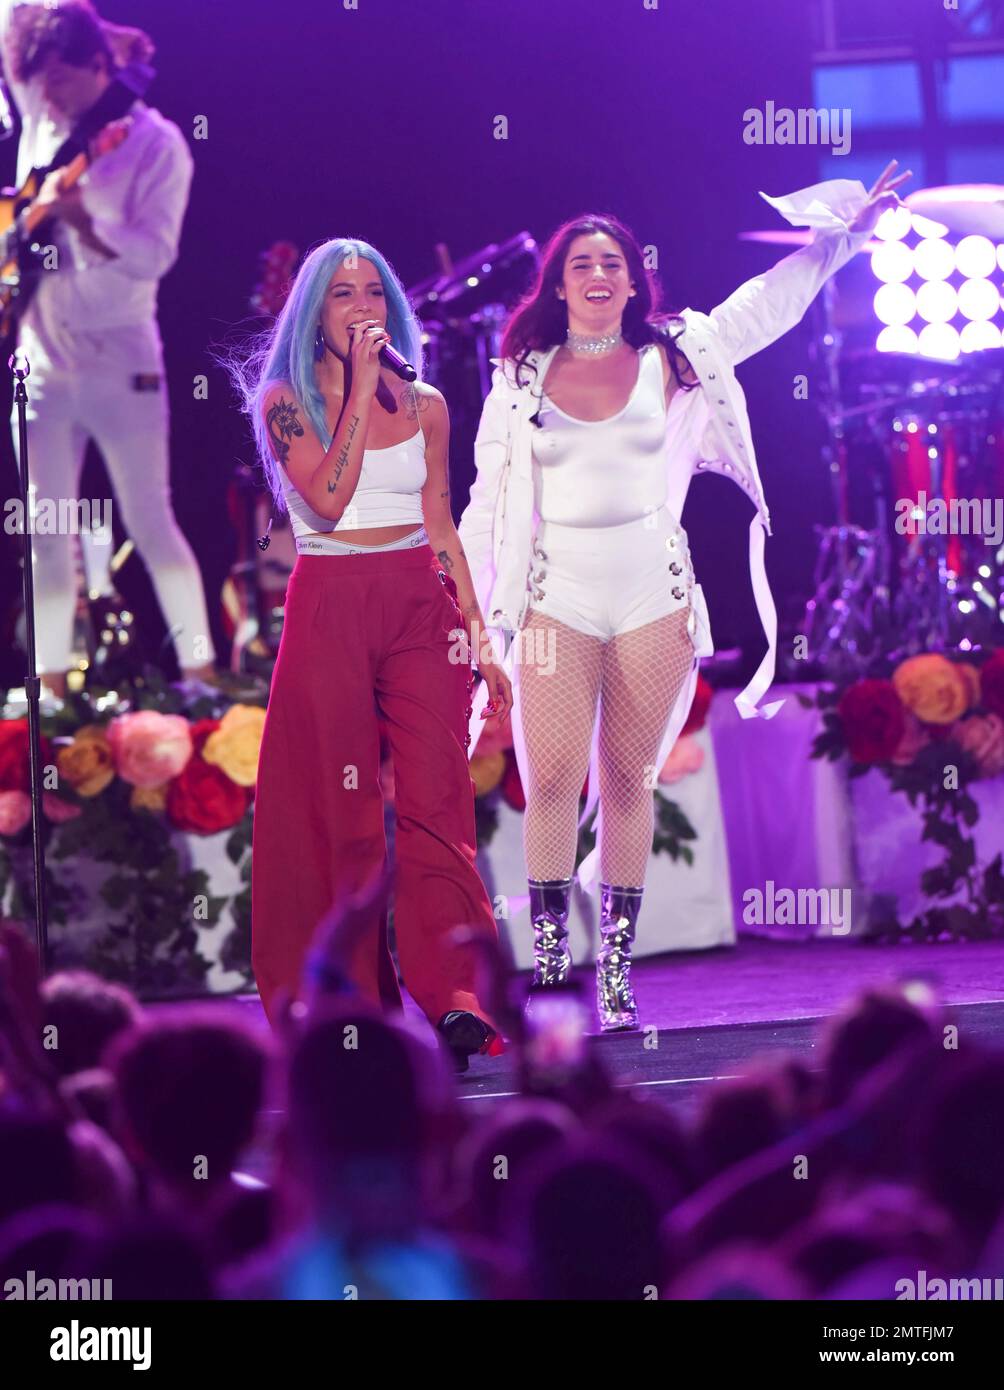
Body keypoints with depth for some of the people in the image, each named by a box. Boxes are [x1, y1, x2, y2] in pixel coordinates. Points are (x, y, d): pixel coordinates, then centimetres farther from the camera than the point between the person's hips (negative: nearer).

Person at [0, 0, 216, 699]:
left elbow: (155, 254, -16)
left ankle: (201, 671, 3)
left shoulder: (155, 143, -8)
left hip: (122, 365, -5)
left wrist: (84, 225, -30)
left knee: (150, 523, -3)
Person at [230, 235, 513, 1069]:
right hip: (329, 609, -2)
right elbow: (328, 498, -14)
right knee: (342, 812, -2)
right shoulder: (285, 400, 1)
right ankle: (353, 1006, 3)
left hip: (421, 608, 2)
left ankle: (457, 998, -19)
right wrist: (360, 387, -13)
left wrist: (480, 639, 11)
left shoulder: (423, 405, 11)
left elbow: (442, 528, 15)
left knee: (435, 798, -11)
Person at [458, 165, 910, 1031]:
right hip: (557, 601, -1)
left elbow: (773, 302, 15)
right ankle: (548, 945, -5)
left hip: (653, 595, 1)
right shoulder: (523, 377, 8)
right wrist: (466, 600, 10)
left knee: (629, 781, 2)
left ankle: (617, 967, 6)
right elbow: (489, 500, 12)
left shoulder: (671, 357, 7)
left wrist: (849, 227, 17)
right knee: (554, 777, -12)